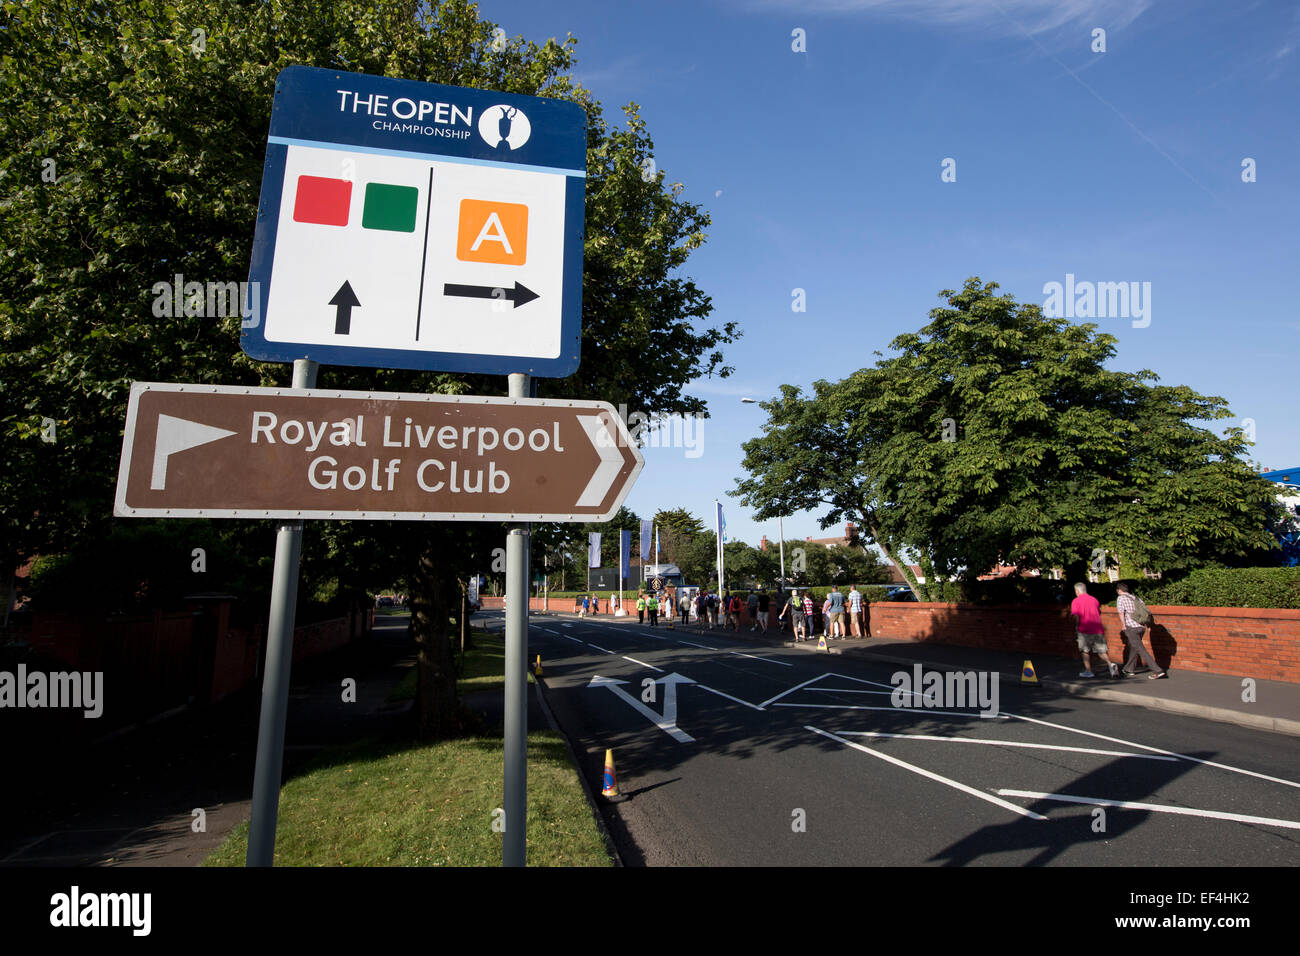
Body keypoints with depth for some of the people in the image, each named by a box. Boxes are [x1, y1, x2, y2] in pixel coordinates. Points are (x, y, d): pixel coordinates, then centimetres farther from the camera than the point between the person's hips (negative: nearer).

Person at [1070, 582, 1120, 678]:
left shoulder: (1076, 601, -1)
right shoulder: (1094, 599, 14)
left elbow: (1076, 617, -9)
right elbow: (1099, 614, 18)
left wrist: (1076, 630, -3)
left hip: (1085, 630, -4)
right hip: (1098, 630, 4)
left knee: (1085, 651, 10)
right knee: (1101, 651, 8)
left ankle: (1088, 671, 9)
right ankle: (1111, 664, -16)